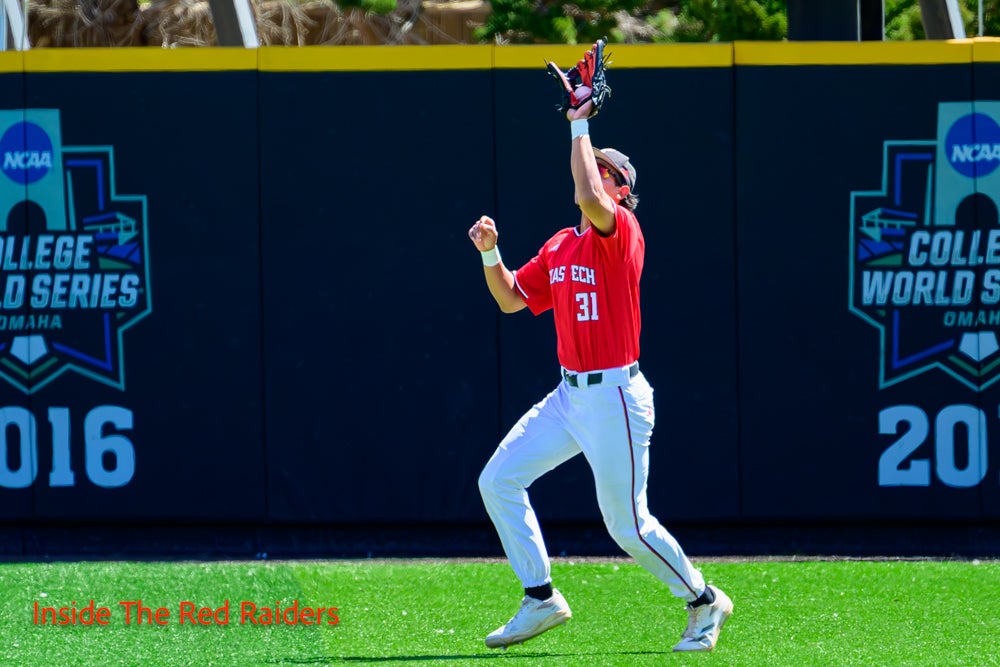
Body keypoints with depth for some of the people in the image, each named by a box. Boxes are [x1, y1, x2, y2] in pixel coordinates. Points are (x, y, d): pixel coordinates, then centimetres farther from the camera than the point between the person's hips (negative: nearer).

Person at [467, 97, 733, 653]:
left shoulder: (623, 232, -13)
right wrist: (490, 253, 1)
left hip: (615, 401, -8)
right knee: (498, 480, 3)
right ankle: (541, 600, 9)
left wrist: (579, 127, -24)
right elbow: (512, 298, 18)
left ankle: (704, 602, 17)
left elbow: (591, 200, -34)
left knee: (628, 525, -4)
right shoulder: (560, 246, 12)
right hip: (569, 396, 8)